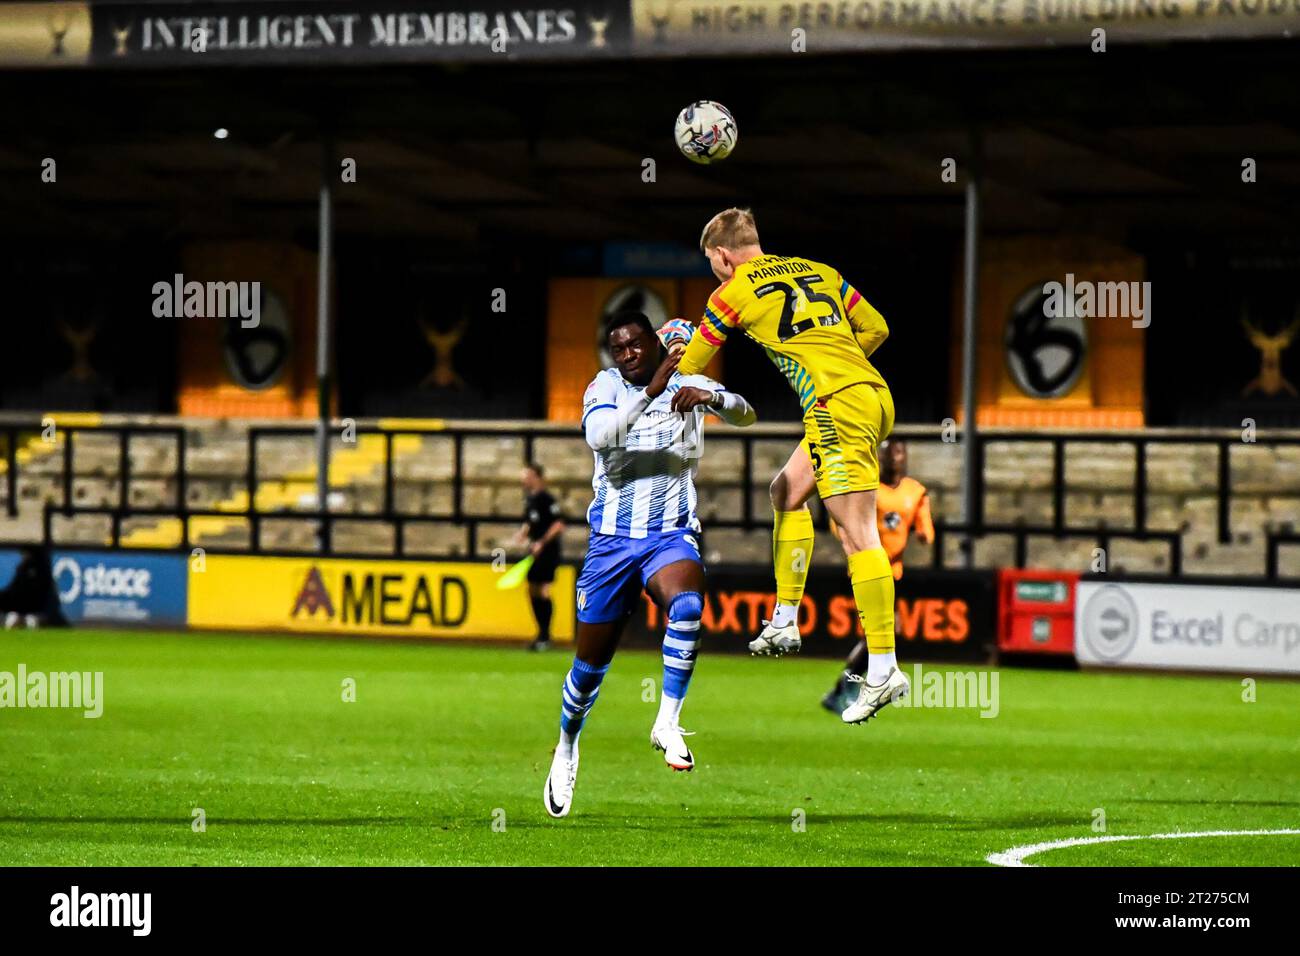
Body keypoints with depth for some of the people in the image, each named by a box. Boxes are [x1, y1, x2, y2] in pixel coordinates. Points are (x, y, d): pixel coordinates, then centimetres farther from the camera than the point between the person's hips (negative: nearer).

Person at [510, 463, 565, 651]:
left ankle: (545, 636, -6)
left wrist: (542, 543, -21)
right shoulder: (529, 498, 13)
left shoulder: (545, 499, -14)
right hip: (535, 551, 9)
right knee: (533, 590, 9)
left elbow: (559, 525, -18)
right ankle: (542, 634, 17)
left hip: (547, 551, -9)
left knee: (542, 590, -10)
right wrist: (522, 534, 7)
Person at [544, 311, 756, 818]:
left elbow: (744, 414, -12)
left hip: (671, 536, -1)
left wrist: (713, 399, -33)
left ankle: (667, 723, -25)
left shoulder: (688, 385, 2)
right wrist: (650, 393, -32)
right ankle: (566, 747, 32)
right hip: (612, 540, 1)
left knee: (687, 604, -33)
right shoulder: (605, 387, 0)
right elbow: (598, 436, -21)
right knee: (592, 658, 6)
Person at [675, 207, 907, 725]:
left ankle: (884, 669, -18)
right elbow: (875, 328, 21)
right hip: (874, 394, 8)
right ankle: (785, 622, 26)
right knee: (788, 492, 25)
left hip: (837, 405, -8)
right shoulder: (817, 270, 20)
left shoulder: (736, 291, 3)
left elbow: (691, 366, 15)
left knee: (857, 533, -12)